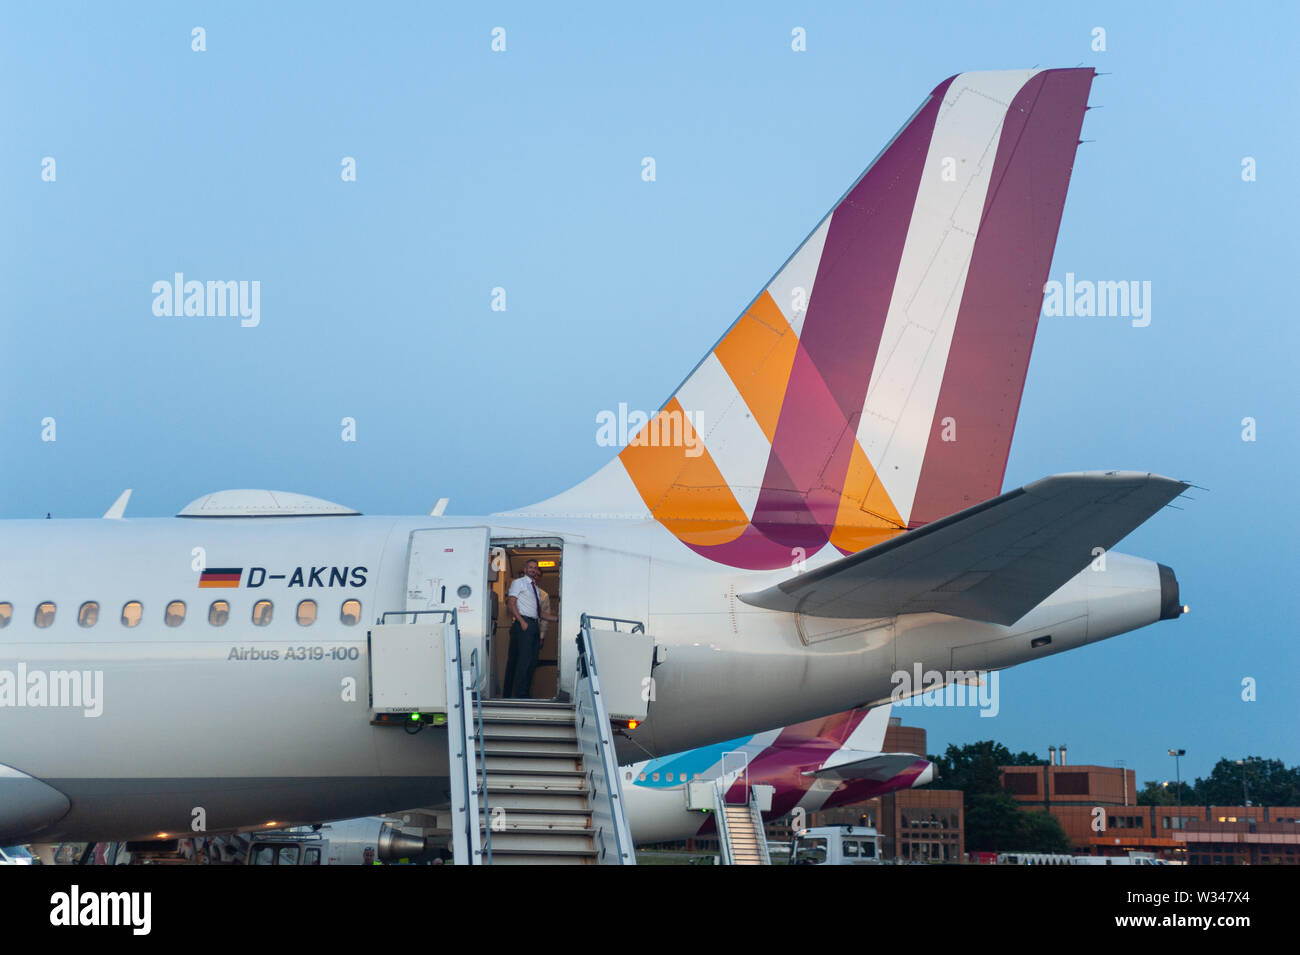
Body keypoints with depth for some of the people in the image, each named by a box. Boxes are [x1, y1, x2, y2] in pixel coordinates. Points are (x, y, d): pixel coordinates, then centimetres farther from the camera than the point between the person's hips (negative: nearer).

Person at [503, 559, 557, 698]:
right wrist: (521, 621, -17)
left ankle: (525, 693, 6)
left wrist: (558, 618, 14)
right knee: (524, 659, -14)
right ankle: (520, 694, -16)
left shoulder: (537, 590, 25)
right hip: (523, 624, -7)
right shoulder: (518, 583, 4)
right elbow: (511, 604, -6)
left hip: (535, 625, 7)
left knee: (532, 661, 3)